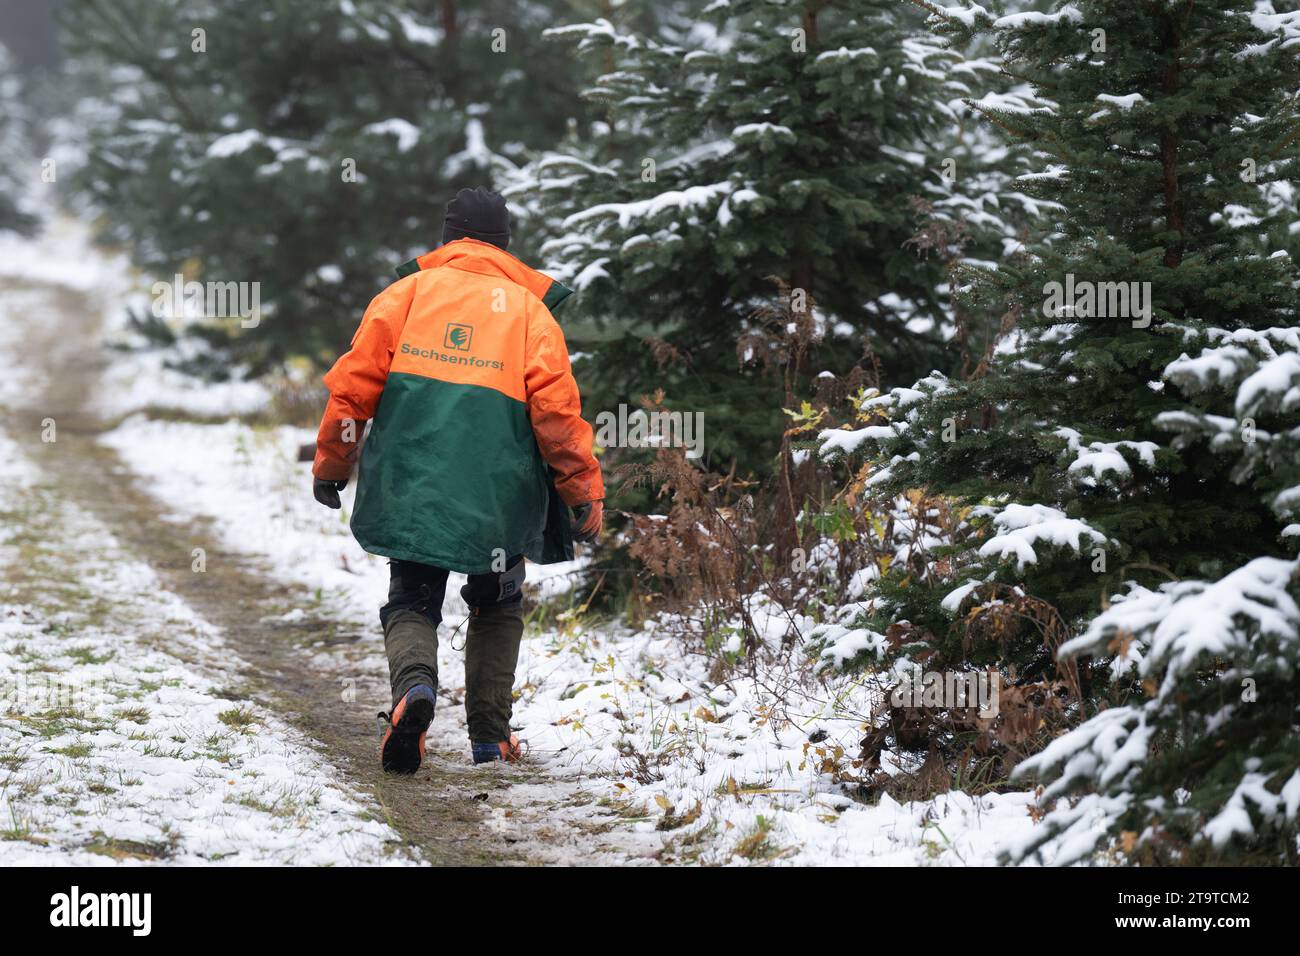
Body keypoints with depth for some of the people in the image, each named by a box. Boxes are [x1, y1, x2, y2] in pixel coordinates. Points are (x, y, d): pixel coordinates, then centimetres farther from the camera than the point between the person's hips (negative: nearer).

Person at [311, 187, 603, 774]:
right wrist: (586, 494, 3)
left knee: (411, 603, 11)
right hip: (497, 498, 0)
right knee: (497, 607, 21)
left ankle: (414, 684, -21)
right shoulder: (528, 308, 5)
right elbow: (557, 411, -2)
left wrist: (331, 465, 13)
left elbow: (354, 384, 3)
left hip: (411, 489, 0)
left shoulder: (407, 292, 7)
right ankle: (490, 735, 15)